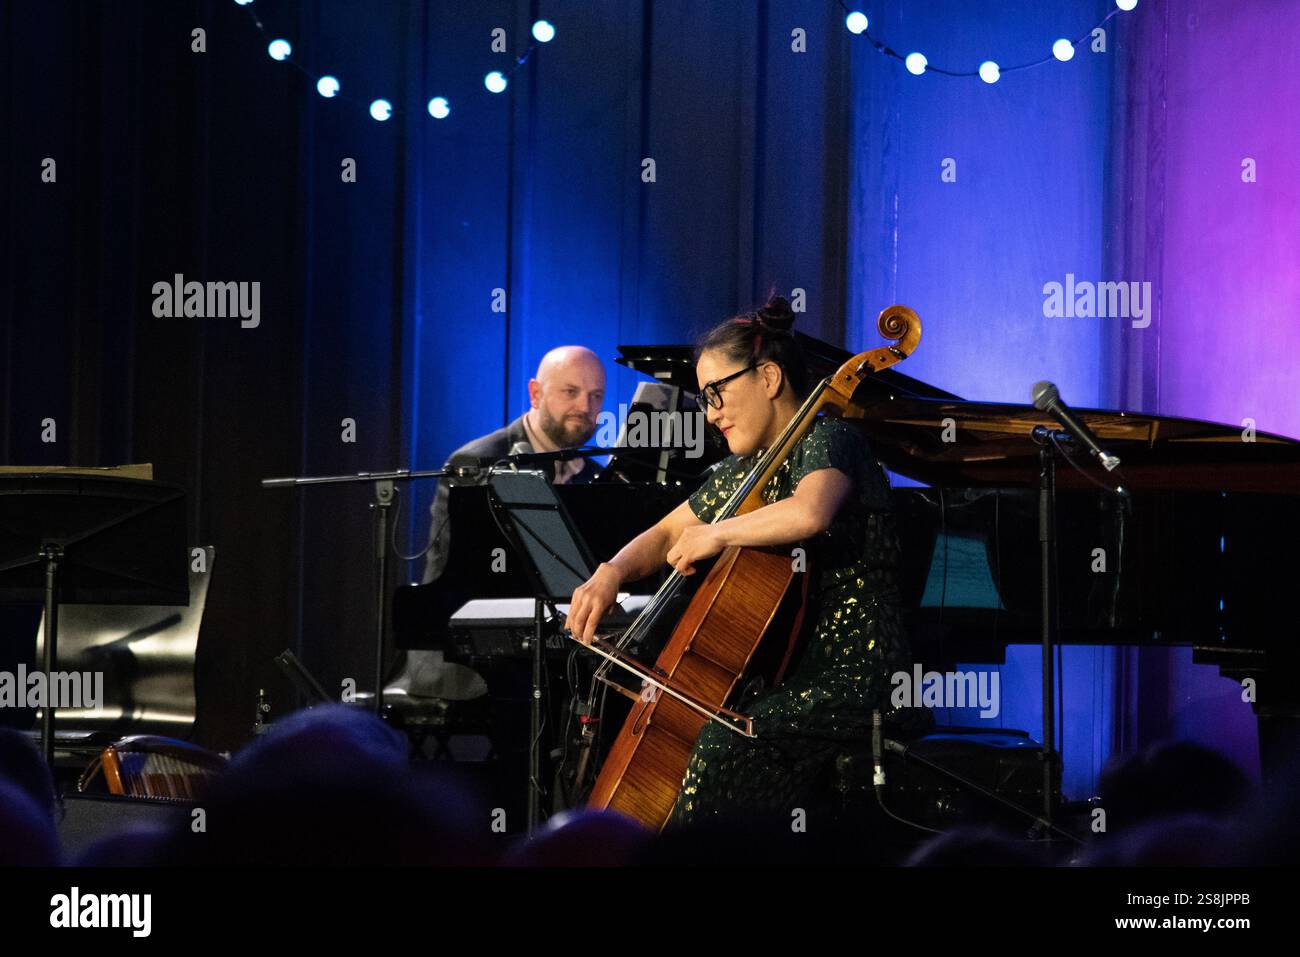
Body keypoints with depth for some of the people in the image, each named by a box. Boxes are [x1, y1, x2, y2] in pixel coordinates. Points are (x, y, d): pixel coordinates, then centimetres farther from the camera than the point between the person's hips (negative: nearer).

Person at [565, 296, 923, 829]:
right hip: (798, 675, 10)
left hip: (856, 682, -10)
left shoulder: (828, 442, -11)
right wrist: (611, 574, 3)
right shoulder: (748, 468, 16)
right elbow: (665, 535, 25)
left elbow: (809, 512, -35)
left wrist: (716, 534, -20)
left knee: (720, 746, -29)